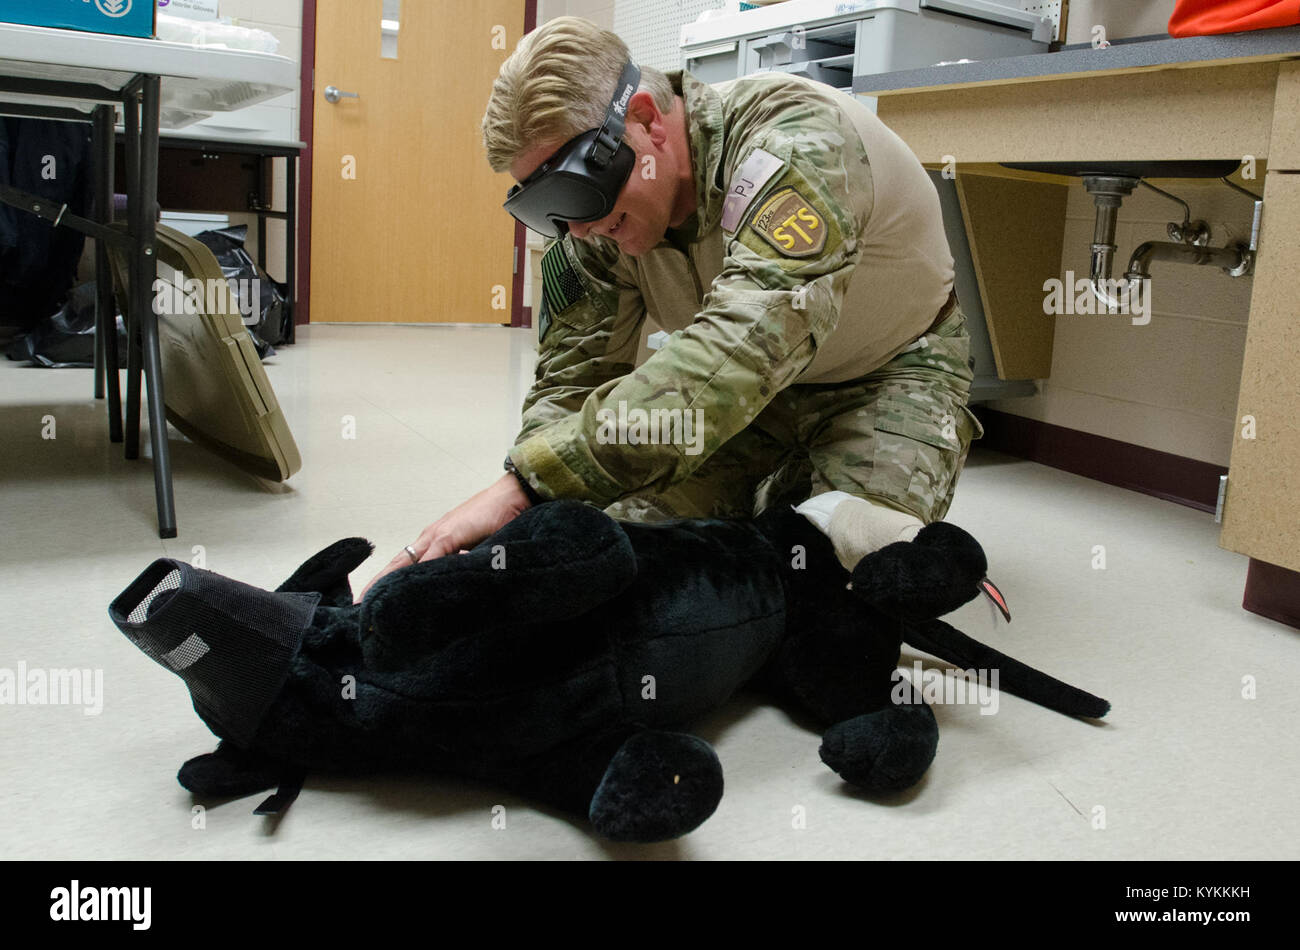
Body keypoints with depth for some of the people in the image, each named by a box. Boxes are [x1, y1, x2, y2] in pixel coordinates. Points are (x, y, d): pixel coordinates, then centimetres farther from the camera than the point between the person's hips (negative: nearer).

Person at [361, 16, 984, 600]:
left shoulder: (794, 140, -36)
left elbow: (743, 348, -50)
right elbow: (571, 379, -12)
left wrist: (526, 483, -54)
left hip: (891, 369, -5)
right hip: (756, 389, 5)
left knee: (842, 547, -27)